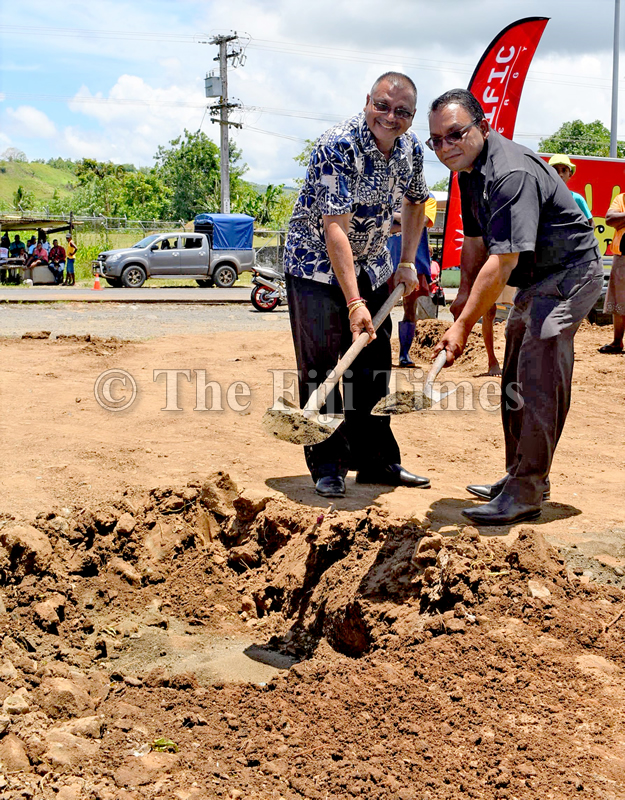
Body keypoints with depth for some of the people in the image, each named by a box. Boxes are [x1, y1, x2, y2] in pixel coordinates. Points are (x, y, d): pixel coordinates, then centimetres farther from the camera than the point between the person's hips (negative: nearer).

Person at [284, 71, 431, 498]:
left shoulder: (411, 147, -4)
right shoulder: (337, 147, -25)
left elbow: (415, 203, 15)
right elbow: (334, 228, -31)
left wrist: (407, 263, 4)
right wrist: (354, 302, -37)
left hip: (371, 266, 6)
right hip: (317, 263, -6)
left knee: (374, 364, 7)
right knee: (320, 368, -7)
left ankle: (376, 461, 17)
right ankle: (327, 465, 4)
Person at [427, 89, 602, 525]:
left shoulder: (510, 174, -29)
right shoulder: (470, 169, 4)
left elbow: (504, 261, -34)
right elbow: (476, 244, 13)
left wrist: (463, 325, -34)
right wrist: (467, 301, 11)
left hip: (570, 273, -11)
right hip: (537, 280, 11)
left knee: (537, 382, -16)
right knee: (516, 383, 14)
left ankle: (525, 493, -10)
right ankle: (521, 477, 25)